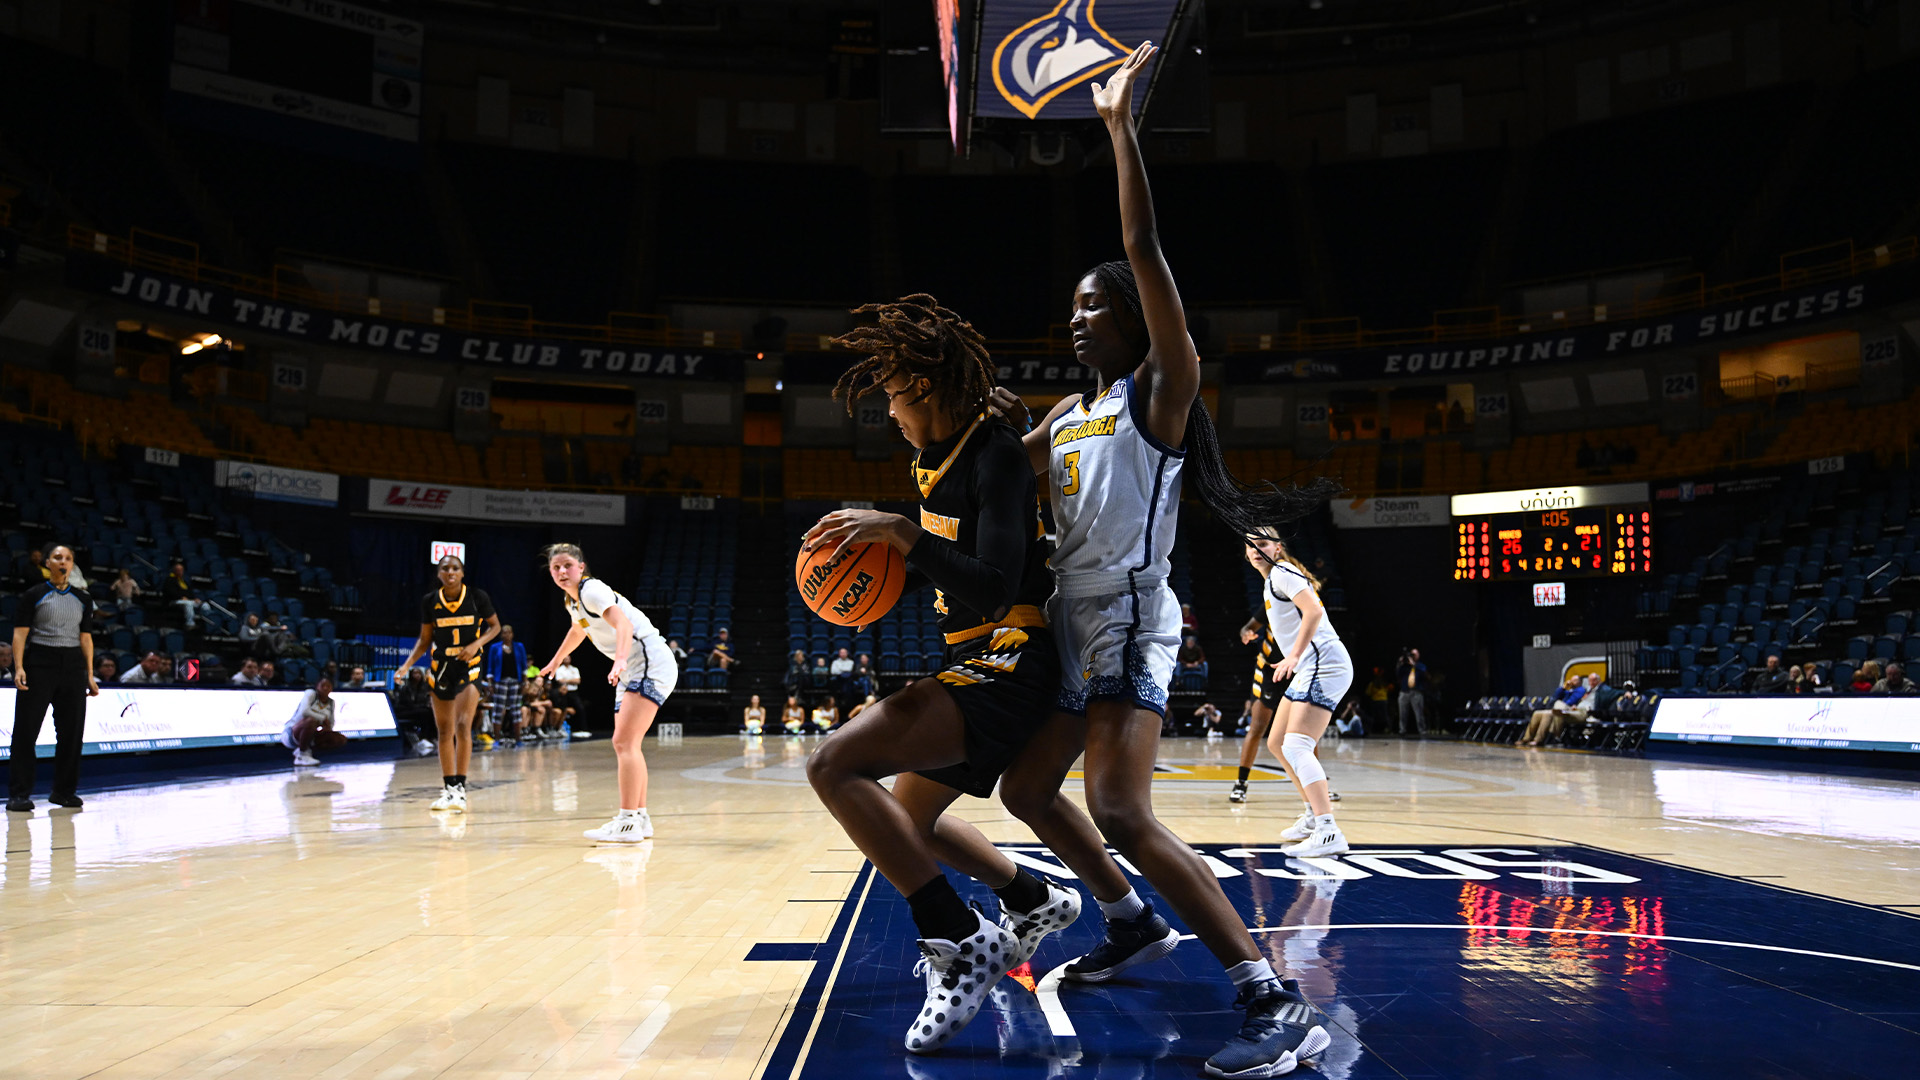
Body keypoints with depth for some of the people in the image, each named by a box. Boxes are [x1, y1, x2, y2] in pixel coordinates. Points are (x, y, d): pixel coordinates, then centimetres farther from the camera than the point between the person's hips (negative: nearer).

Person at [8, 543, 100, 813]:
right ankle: (18, 794, 1)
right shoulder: (34, 595, 1)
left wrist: (90, 675, 8)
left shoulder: (82, 599, 12)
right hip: (39, 664, -4)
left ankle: (64, 791, 15)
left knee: (72, 730, 4)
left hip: (73, 665, 4)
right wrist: (19, 667, -15)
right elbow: (20, 632, -4)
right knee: (27, 729, -5)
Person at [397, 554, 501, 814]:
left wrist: (476, 644, -13)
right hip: (440, 667, 3)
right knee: (444, 731, 7)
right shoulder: (429, 602, -2)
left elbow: (495, 626, 5)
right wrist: (406, 665, -6)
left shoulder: (478, 597, -8)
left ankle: (460, 788, -11)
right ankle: (448, 788, 15)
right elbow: (425, 640, 7)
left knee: (463, 726, -15)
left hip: (469, 666, -3)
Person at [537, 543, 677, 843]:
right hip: (633, 672, 10)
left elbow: (623, 623, -31)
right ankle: (640, 818, 20)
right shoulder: (573, 601, 15)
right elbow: (578, 630, 38)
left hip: (651, 663, -10)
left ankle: (628, 822, -20)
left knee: (624, 742, -17)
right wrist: (555, 662, 52)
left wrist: (620, 660, -48)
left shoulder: (592, 590, -13)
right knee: (625, 744, 13)